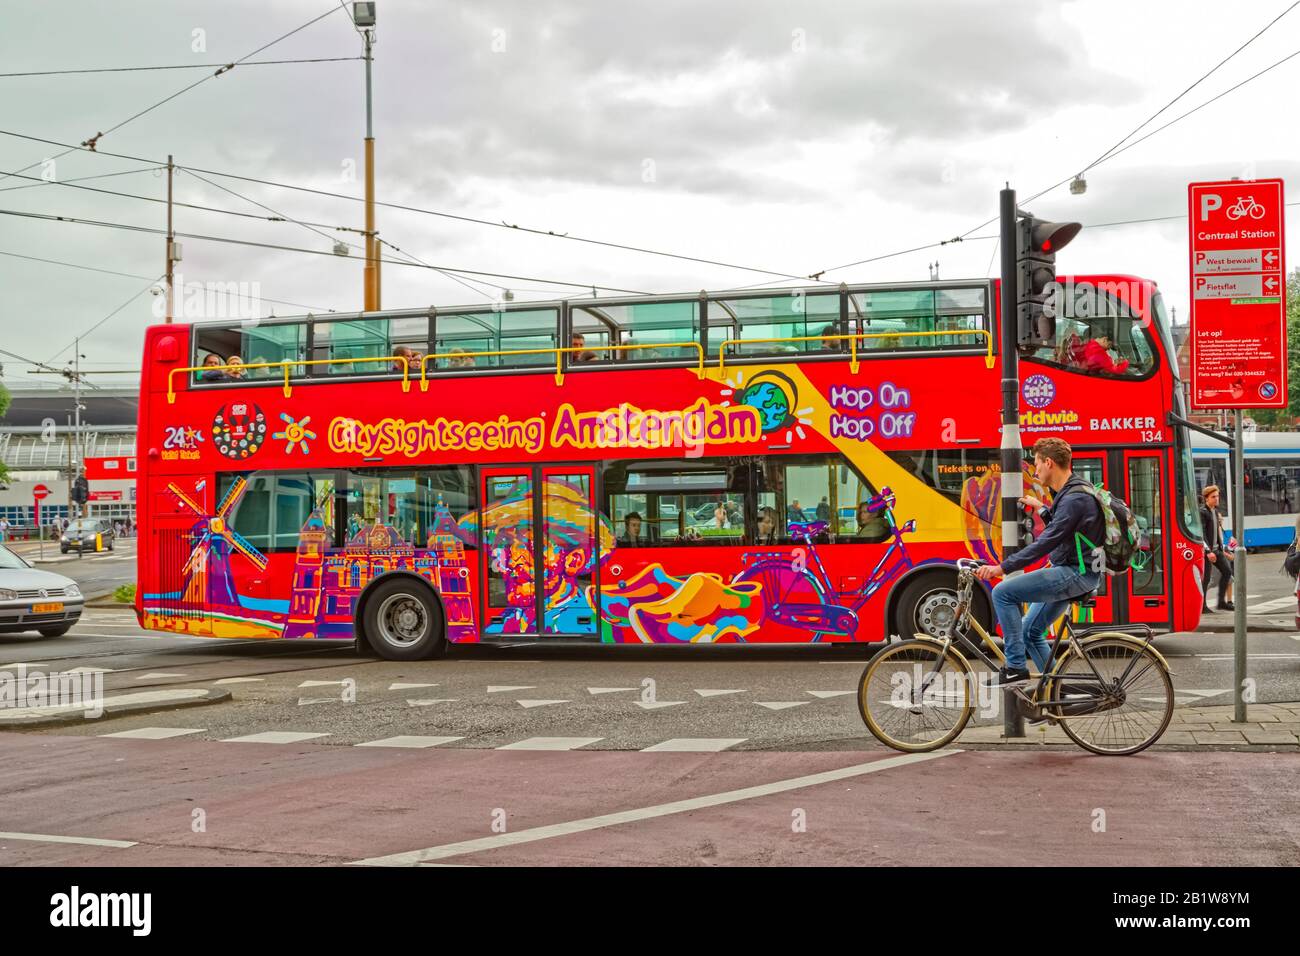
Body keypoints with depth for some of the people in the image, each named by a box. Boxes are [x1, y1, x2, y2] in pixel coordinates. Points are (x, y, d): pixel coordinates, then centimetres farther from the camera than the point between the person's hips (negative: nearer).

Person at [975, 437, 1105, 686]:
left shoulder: (1075, 498, -20)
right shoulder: (1068, 492, 13)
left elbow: (1046, 543, -26)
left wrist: (1002, 567, -27)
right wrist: (1041, 508, 24)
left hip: (1076, 574, -11)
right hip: (1068, 572, 11)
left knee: (1003, 592, -17)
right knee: (1031, 632, 15)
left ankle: (1016, 668, -13)